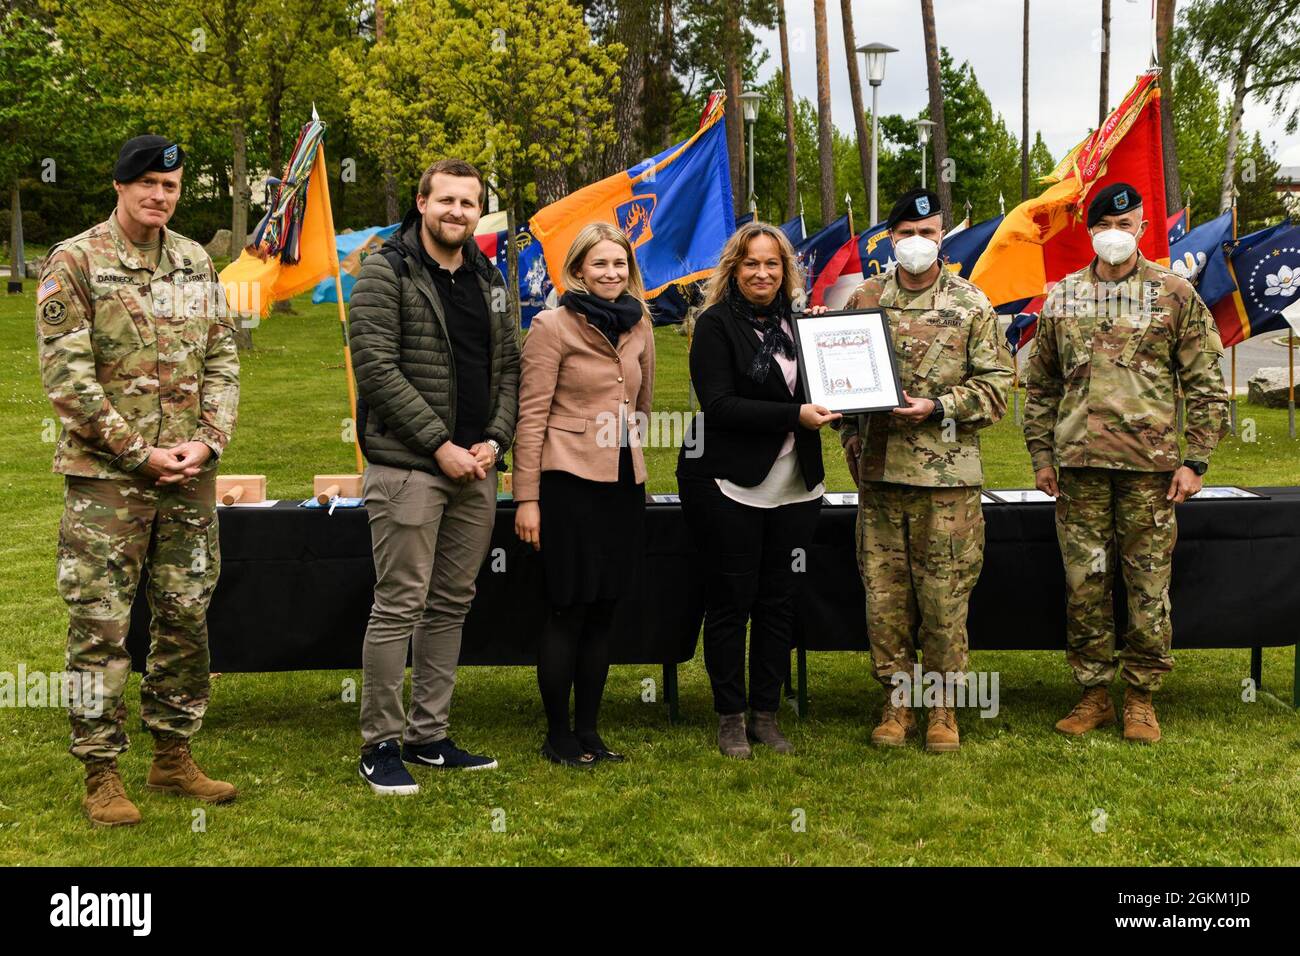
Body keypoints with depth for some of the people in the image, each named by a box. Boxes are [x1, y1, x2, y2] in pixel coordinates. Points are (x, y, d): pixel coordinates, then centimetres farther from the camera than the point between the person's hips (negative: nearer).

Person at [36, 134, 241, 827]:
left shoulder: (197, 263, 11)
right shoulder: (74, 262, -5)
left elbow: (222, 359, 11)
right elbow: (66, 376, -11)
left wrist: (208, 440, -5)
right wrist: (140, 453, -14)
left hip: (190, 475, 5)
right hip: (105, 476, -5)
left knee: (187, 615, 11)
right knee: (100, 625, 0)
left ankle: (173, 756, 26)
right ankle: (101, 774, 12)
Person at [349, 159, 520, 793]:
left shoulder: (489, 280, 15)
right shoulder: (386, 271, -5)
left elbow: (508, 368, 16)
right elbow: (376, 366, -13)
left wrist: (495, 439, -1)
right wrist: (439, 444, -15)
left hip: (475, 471, 7)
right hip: (407, 467, -7)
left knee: (451, 605, 11)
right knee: (400, 606, -4)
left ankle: (429, 737, 22)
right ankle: (381, 745, 8)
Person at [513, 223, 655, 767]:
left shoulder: (638, 327, 11)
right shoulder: (553, 326, -6)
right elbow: (531, 415, -9)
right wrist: (527, 497, -12)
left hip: (623, 481, 6)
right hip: (570, 481, -6)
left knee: (605, 610, 9)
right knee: (569, 609, 0)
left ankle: (587, 730, 20)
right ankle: (558, 736, 13)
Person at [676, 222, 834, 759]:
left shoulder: (797, 321, 11)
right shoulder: (716, 325, -5)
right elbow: (719, 405, -16)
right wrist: (794, 415, -21)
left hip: (793, 486, 5)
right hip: (729, 485, -5)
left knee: (780, 600, 8)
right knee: (731, 599, 2)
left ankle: (766, 714, 19)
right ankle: (730, 718, 14)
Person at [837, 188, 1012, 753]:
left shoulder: (970, 304, 2)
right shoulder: (864, 300, 9)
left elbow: (996, 383, -1)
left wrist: (938, 407, -14)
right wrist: (852, 437, 5)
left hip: (946, 474, -2)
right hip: (878, 470, 3)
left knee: (944, 595, 2)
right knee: (884, 593, 6)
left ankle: (944, 707, 16)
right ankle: (898, 702, 19)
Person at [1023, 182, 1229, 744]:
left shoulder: (1175, 295, 4)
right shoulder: (1061, 299, 10)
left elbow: (1206, 383, 3)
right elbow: (1040, 385, 16)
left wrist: (1194, 460, -3)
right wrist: (1042, 455, 9)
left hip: (1149, 465, -2)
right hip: (1079, 465, 2)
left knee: (1149, 586, 3)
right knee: (1084, 584, 5)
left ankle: (1142, 697, 16)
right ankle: (1093, 694, 17)